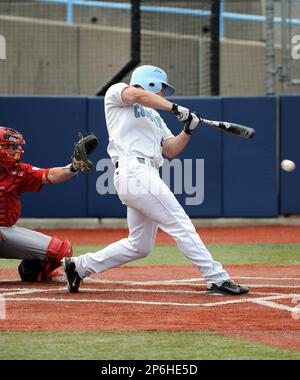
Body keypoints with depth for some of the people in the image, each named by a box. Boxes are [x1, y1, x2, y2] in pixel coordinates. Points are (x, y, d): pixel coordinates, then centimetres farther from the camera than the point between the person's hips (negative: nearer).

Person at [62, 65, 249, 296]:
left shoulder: (154, 116, 29)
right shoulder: (117, 92, 7)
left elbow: (171, 150, 19)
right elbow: (138, 95, -16)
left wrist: (188, 130, 3)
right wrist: (174, 108, -21)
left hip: (147, 176, 10)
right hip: (133, 170, -10)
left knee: (140, 246, 12)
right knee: (181, 225, -13)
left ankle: (80, 266, 20)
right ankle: (217, 279, -14)